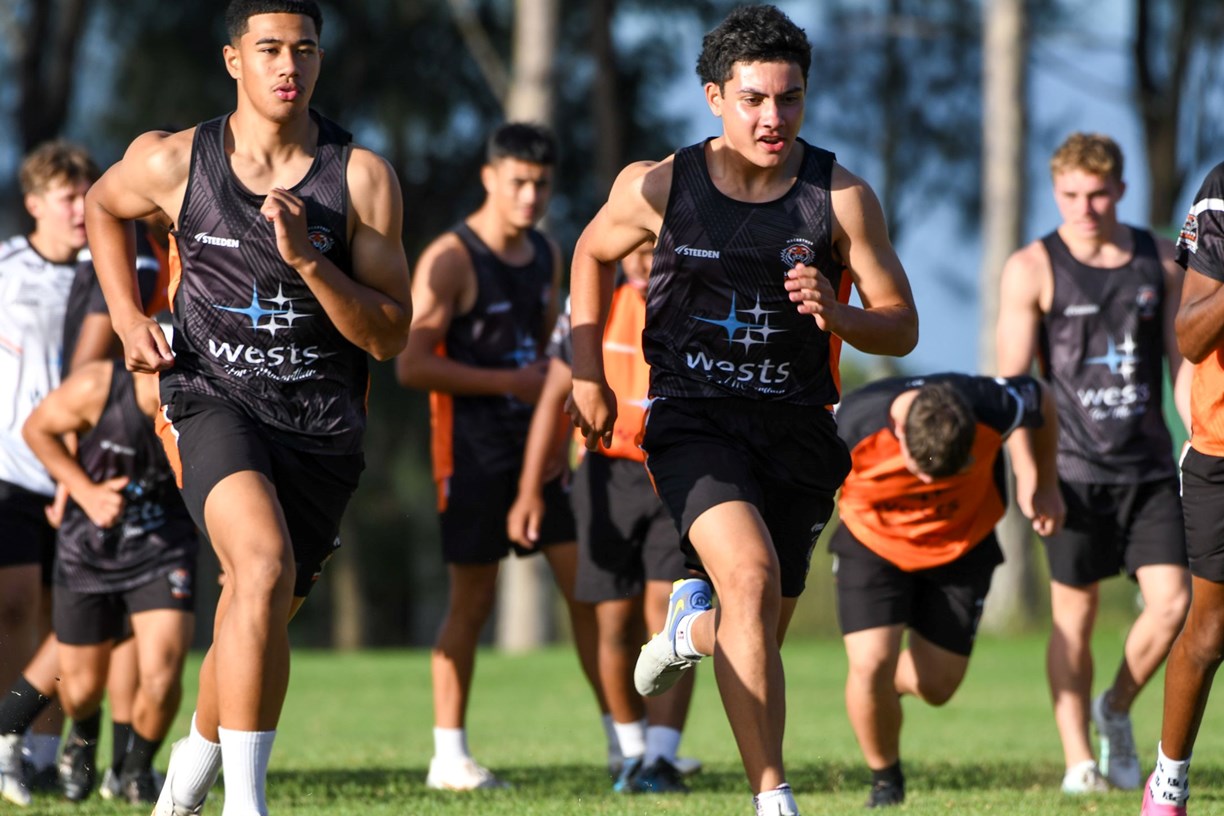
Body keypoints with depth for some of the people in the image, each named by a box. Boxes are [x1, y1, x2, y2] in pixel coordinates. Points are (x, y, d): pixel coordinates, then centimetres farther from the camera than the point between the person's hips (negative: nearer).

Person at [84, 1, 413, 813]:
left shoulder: (363, 178, -7)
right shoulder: (176, 162, -5)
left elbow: (390, 336, -7)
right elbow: (102, 206, 20)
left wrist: (307, 260, -21)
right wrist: (128, 317, 8)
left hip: (322, 427, 2)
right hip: (214, 401, -2)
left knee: (256, 621, 13)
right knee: (266, 566, -30)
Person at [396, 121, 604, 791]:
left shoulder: (547, 256, 11)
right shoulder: (451, 259, -12)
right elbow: (412, 365, -17)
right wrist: (507, 382, -18)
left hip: (537, 438, 6)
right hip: (472, 446, -6)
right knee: (472, 600, -3)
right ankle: (449, 755, 5)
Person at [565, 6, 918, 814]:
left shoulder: (843, 197, -5)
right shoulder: (659, 187, -3)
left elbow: (902, 328, -1)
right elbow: (594, 254, 18)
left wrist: (837, 315, -22)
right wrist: (588, 373, 12)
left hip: (796, 429, 2)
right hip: (693, 420, -2)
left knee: (758, 638, 9)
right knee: (751, 575, -28)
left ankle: (692, 623, 48)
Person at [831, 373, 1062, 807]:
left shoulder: (993, 407, -31)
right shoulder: (852, 424, -33)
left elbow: (1042, 402, -6)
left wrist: (1045, 487, 4)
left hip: (961, 546, 1)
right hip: (873, 543, -1)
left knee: (936, 686, 1)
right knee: (870, 665, -18)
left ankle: (886, 685, 39)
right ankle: (885, 780, 9)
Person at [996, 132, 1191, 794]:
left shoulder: (1159, 261, 8)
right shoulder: (1033, 269, -2)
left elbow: (1182, 365, 13)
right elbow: (1011, 383, -4)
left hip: (1150, 465, 3)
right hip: (1073, 469, -3)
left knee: (1172, 603, -6)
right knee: (1074, 616, 1)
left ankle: (1116, 709, 20)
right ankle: (1078, 759, 10)